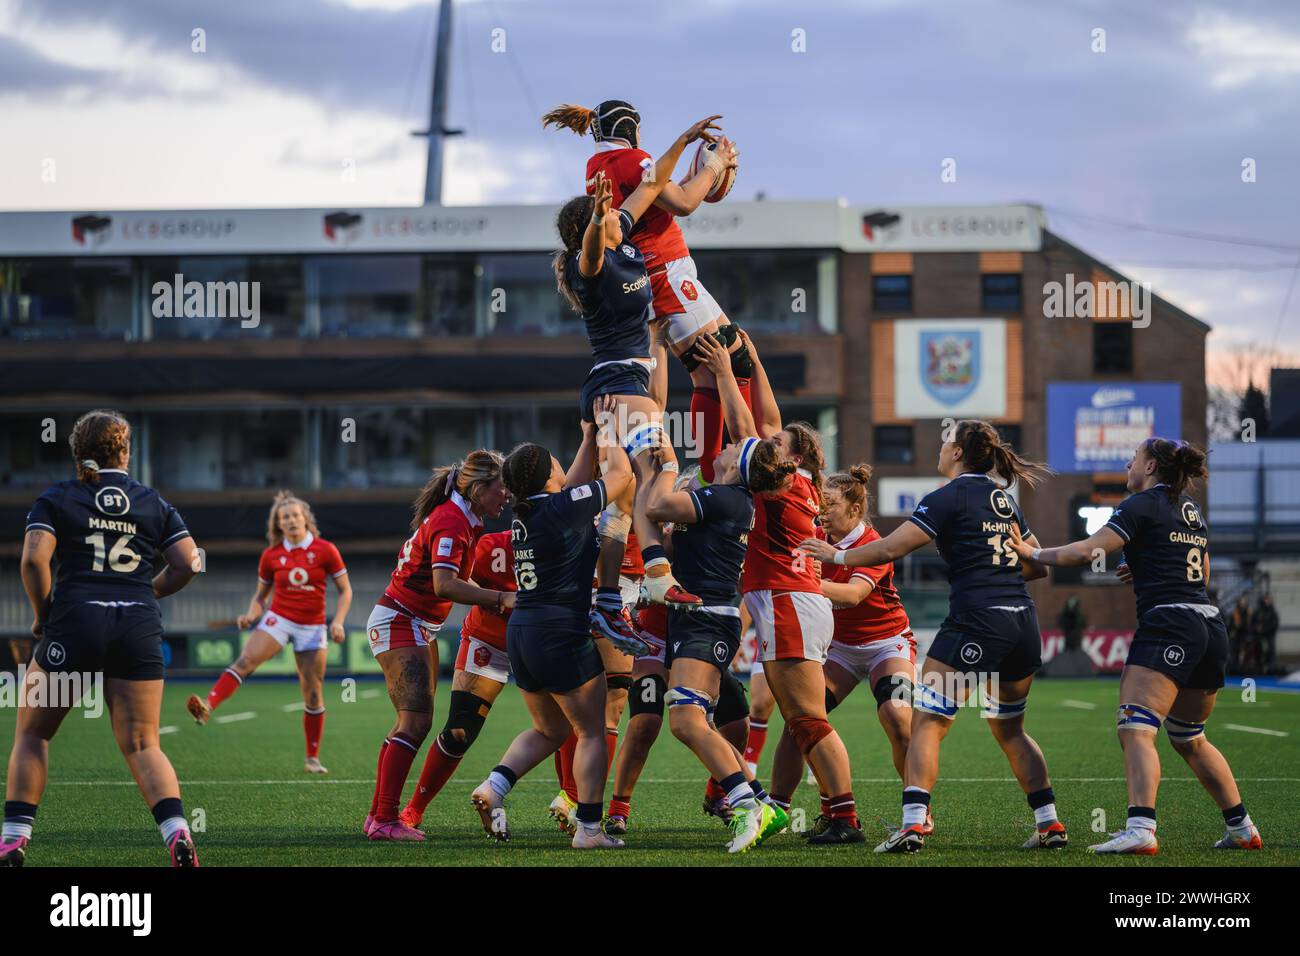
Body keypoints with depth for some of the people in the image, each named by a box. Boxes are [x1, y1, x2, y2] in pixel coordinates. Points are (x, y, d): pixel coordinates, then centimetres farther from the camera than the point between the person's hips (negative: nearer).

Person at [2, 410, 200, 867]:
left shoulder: (56, 498, 5)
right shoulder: (154, 502, 12)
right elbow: (187, 564, 5)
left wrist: (42, 615, 4)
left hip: (74, 623, -2)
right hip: (140, 630, 2)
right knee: (142, 745, 5)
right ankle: (177, 832, -17)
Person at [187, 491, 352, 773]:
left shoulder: (325, 551, -3)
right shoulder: (271, 556, 2)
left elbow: (345, 591, 3)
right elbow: (260, 594, 13)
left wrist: (338, 621, -11)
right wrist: (252, 614, -7)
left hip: (312, 627, 0)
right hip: (278, 619, 0)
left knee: (313, 694, 1)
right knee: (245, 661, -26)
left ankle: (313, 758, 14)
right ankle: (207, 707, -43)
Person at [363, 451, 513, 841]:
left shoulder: (466, 521, 9)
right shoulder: (450, 522, -22)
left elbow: (454, 580, 14)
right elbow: (444, 586, -34)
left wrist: (496, 600, 0)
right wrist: (500, 597, -35)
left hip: (420, 628, 10)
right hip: (398, 623, -10)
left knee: (412, 722, 11)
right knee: (416, 721, -15)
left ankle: (378, 815, 15)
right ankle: (384, 821, -15)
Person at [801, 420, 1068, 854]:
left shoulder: (952, 496, -4)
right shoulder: (1003, 499, 18)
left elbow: (892, 547, -8)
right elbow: (1037, 563, 24)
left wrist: (837, 555, 4)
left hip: (976, 621, -7)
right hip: (1023, 620, 7)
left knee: (927, 722, -3)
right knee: (1009, 729, 21)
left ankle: (913, 824, -17)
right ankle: (1050, 823, 14)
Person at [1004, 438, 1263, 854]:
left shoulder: (1141, 505, -3)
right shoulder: (1193, 510, 20)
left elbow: (1086, 551, -10)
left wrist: (1034, 553, 2)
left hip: (1166, 624, -9)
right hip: (1211, 627, 9)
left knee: (1135, 729, -17)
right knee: (1189, 738, 22)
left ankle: (1140, 829, -33)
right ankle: (1242, 828, 23)